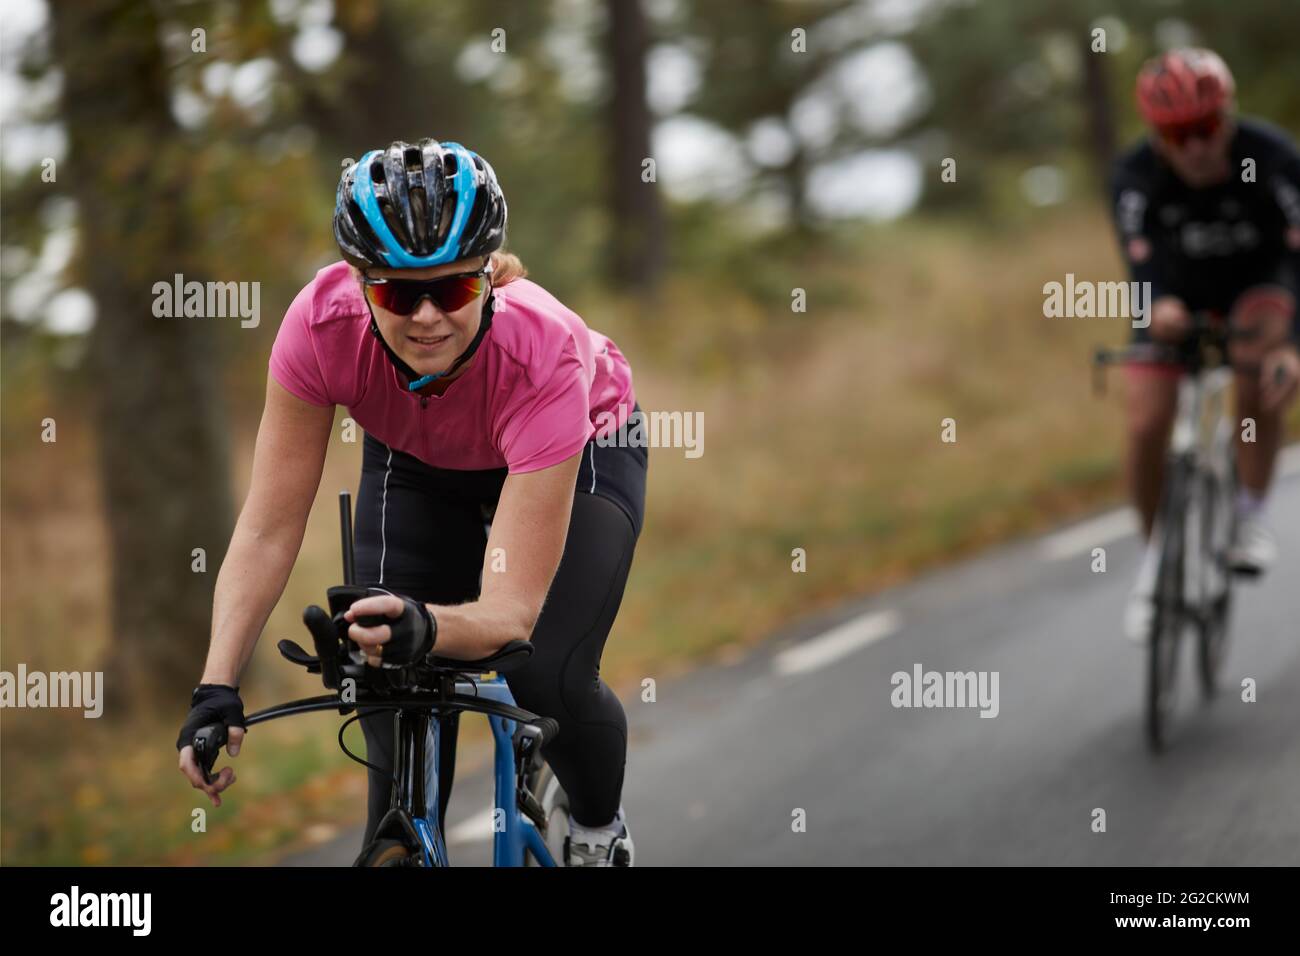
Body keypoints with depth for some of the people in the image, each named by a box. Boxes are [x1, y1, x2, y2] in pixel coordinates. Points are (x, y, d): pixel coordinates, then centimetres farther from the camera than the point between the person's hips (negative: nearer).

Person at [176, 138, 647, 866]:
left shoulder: (543, 354, -42)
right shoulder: (324, 324, -36)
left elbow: (511, 610, -44)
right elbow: (268, 530, -29)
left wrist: (423, 629, -65)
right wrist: (217, 692, -40)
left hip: (579, 451, -2)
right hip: (417, 465, 3)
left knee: (551, 679, -23)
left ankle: (601, 831, 9)